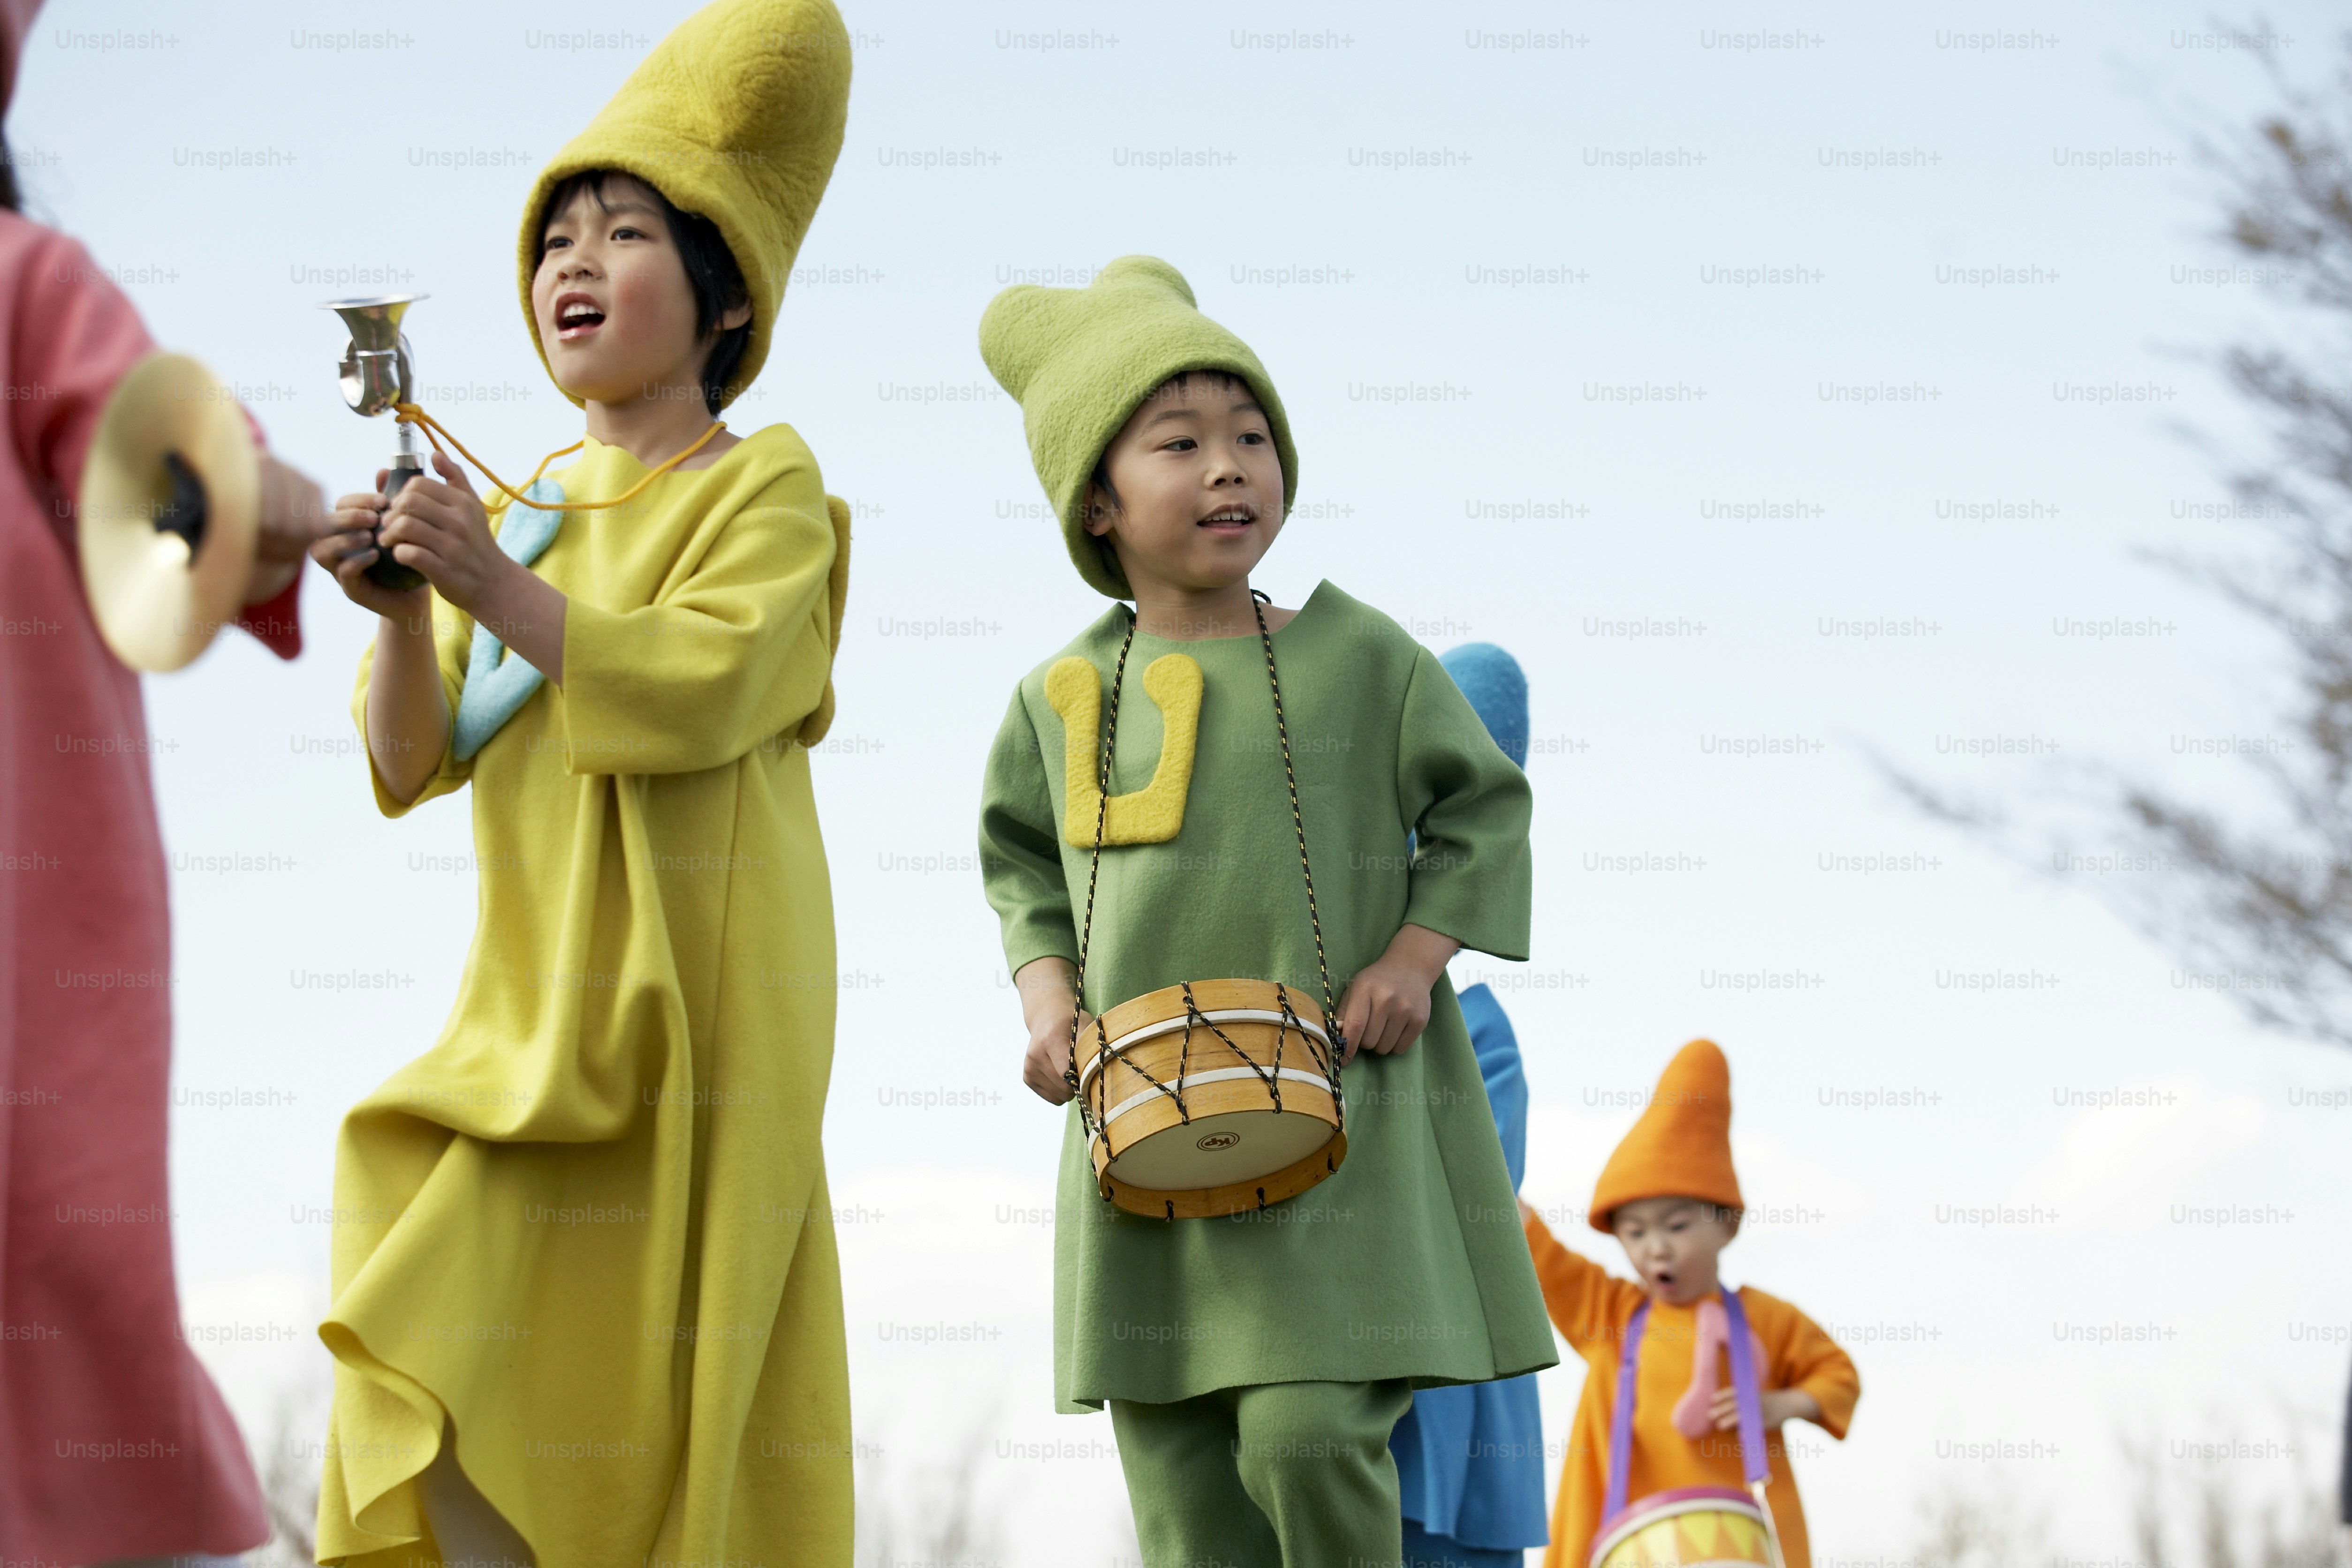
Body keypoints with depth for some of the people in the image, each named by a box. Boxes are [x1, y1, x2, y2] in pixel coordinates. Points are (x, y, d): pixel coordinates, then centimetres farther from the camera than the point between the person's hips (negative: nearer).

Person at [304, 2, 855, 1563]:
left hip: (687, 1012, -6)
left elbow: (696, 689, -18)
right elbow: (413, 768, 10)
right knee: (438, 1432, -2)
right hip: (535, 1013, 6)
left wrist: (494, 589, -24)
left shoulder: (766, 492, 0)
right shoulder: (529, 520, 17)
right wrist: (403, 612, -9)